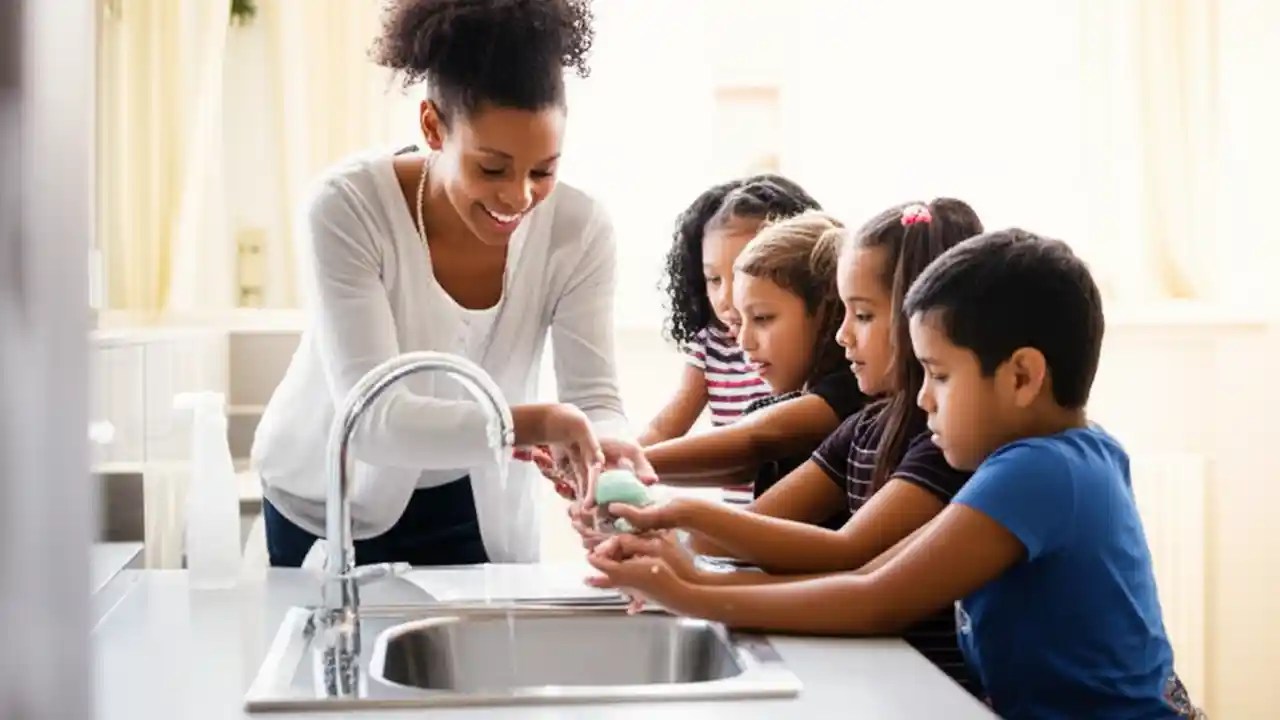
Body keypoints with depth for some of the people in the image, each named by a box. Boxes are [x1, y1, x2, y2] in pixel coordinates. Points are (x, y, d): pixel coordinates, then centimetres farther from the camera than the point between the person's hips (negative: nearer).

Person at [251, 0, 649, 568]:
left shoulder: (578, 228, -20)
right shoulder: (349, 206, -28)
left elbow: (595, 399, -19)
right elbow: (370, 416, -34)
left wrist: (602, 446, -43)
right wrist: (532, 424, -49)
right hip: (330, 506, -2)